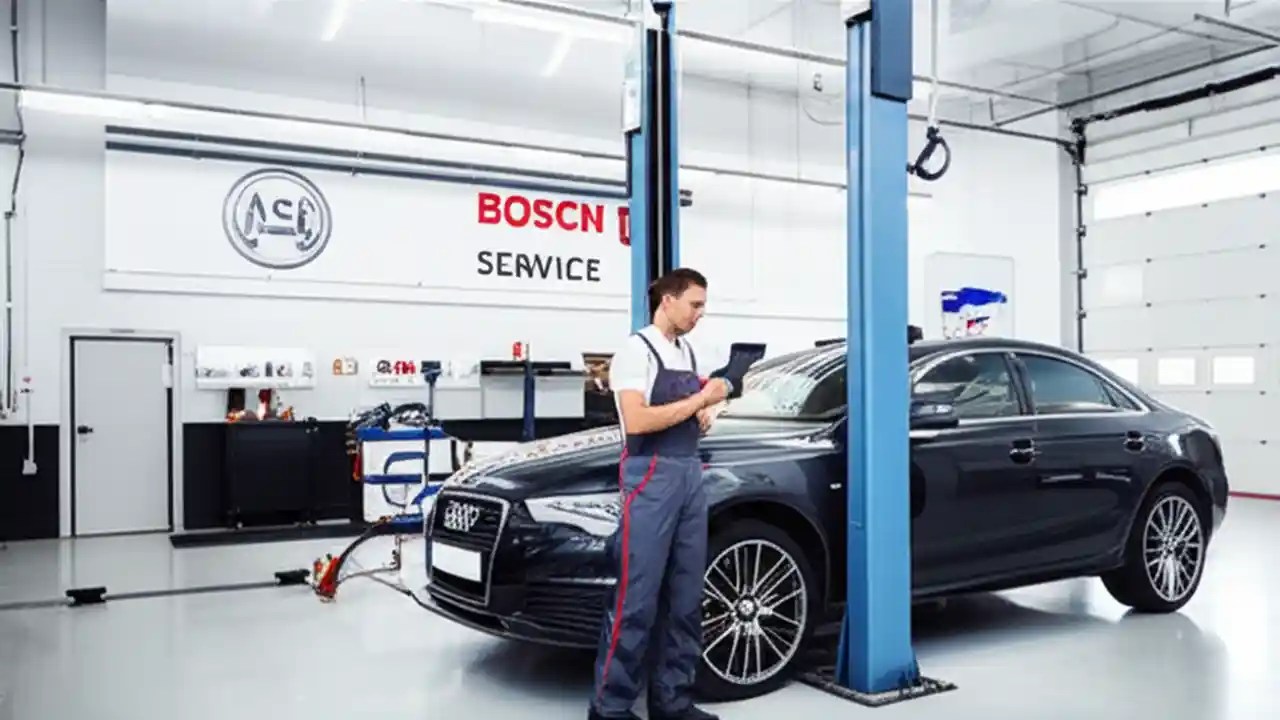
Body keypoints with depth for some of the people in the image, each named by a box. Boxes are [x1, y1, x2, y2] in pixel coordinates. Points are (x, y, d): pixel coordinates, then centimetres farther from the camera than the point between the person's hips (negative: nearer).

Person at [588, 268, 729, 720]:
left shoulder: (687, 352, 16)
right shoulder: (636, 350, -7)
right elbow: (637, 421, -19)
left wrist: (703, 418, 3)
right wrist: (700, 400, -14)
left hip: (691, 474, 8)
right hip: (652, 477, -8)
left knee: (685, 597, 9)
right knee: (637, 599, -5)